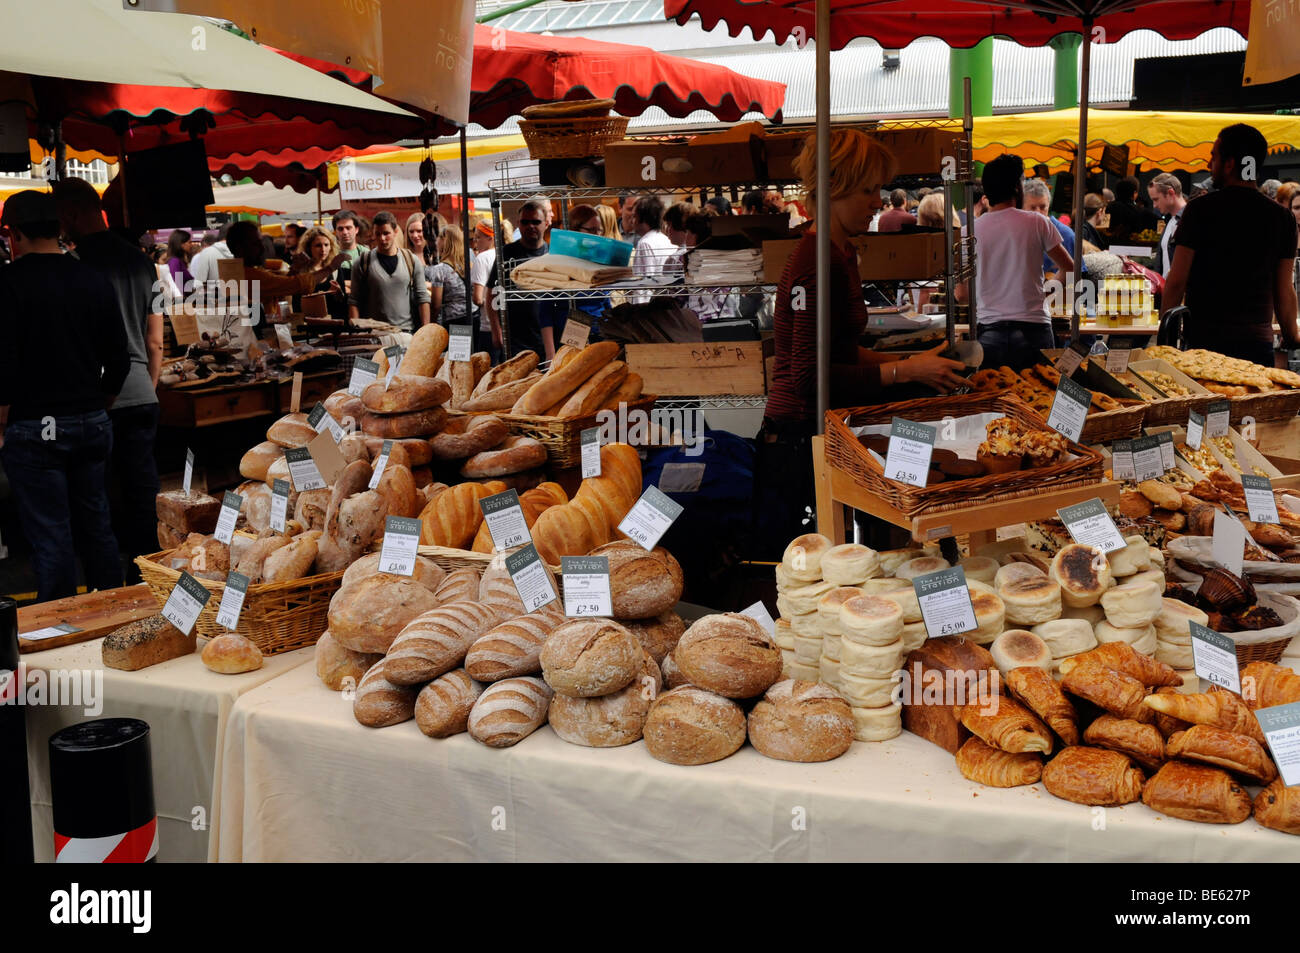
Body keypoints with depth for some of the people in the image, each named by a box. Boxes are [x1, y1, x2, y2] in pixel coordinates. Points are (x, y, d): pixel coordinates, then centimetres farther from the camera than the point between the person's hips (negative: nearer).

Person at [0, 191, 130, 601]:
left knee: (51, 538, 1)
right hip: (92, 425, 5)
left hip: (33, 430, -5)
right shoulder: (94, 280, 4)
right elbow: (118, 360, 7)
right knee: (97, 528, 15)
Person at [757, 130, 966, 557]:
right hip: (799, 443, -10)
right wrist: (904, 371, -18)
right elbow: (811, 375, -22)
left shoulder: (841, 254, 13)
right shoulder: (819, 262, -18)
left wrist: (909, 363, 9)